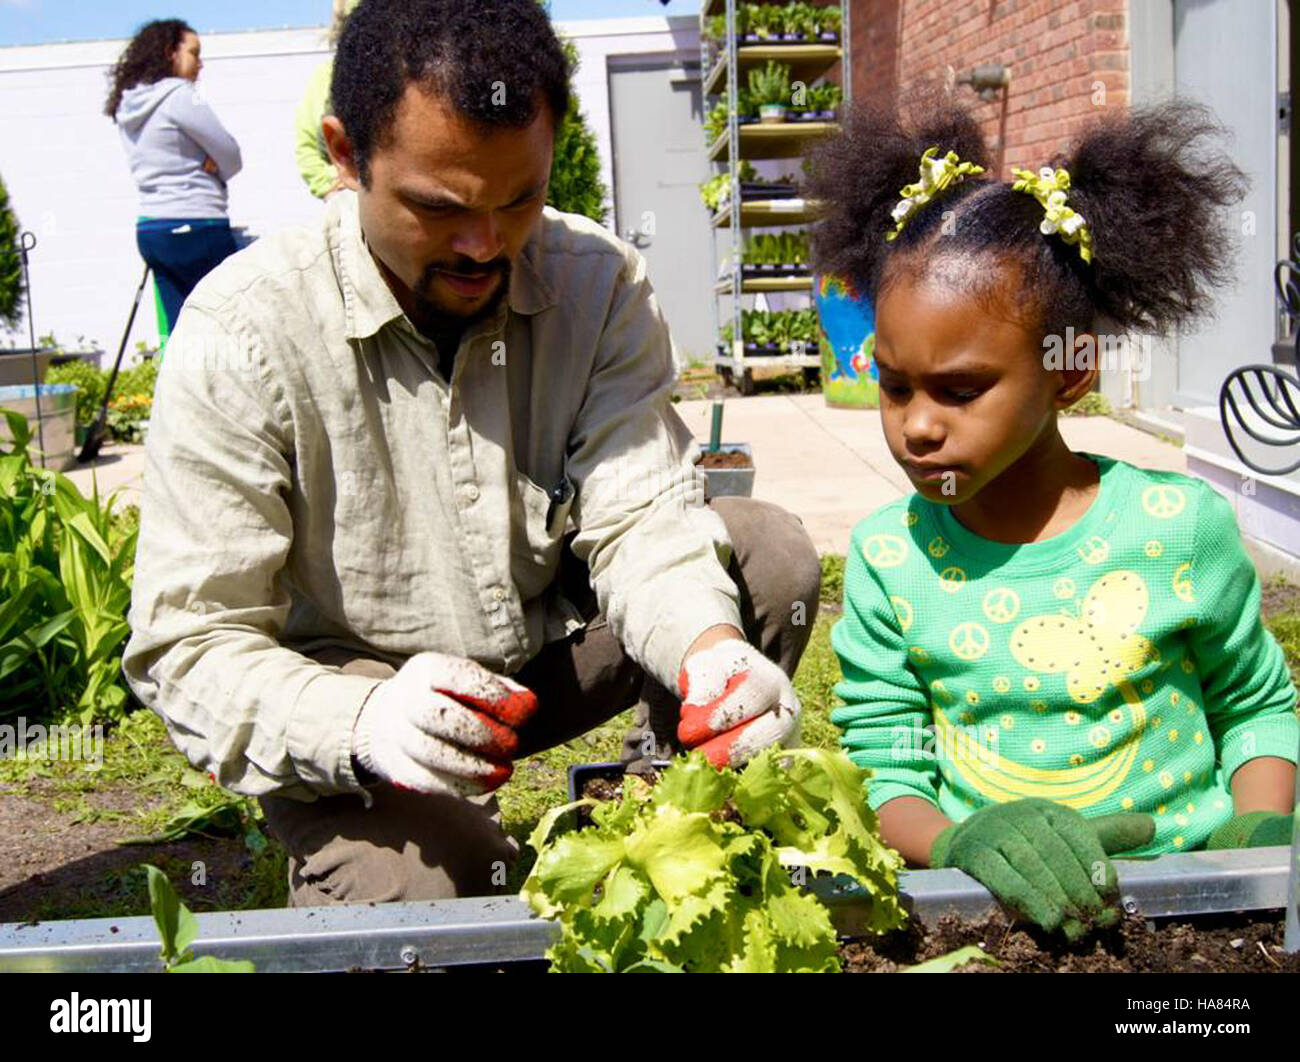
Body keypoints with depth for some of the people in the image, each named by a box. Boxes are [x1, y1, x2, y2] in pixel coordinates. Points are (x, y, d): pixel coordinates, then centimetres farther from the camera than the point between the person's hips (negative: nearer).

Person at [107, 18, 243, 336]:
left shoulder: (128, 106, 13)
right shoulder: (180, 96, -12)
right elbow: (231, 157, -8)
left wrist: (204, 166, -1)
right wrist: (211, 167, 10)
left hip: (149, 228, 9)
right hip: (195, 227, -8)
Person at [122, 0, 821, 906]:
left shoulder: (599, 281, -10)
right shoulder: (244, 330, -21)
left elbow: (638, 513, -17)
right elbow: (186, 644, -22)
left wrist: (709, 648, -41)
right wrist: (359, 724, -43)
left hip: (552, 645, 4)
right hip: (352, 685, -4)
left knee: (773, 553, -15)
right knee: (422, 886, -33)